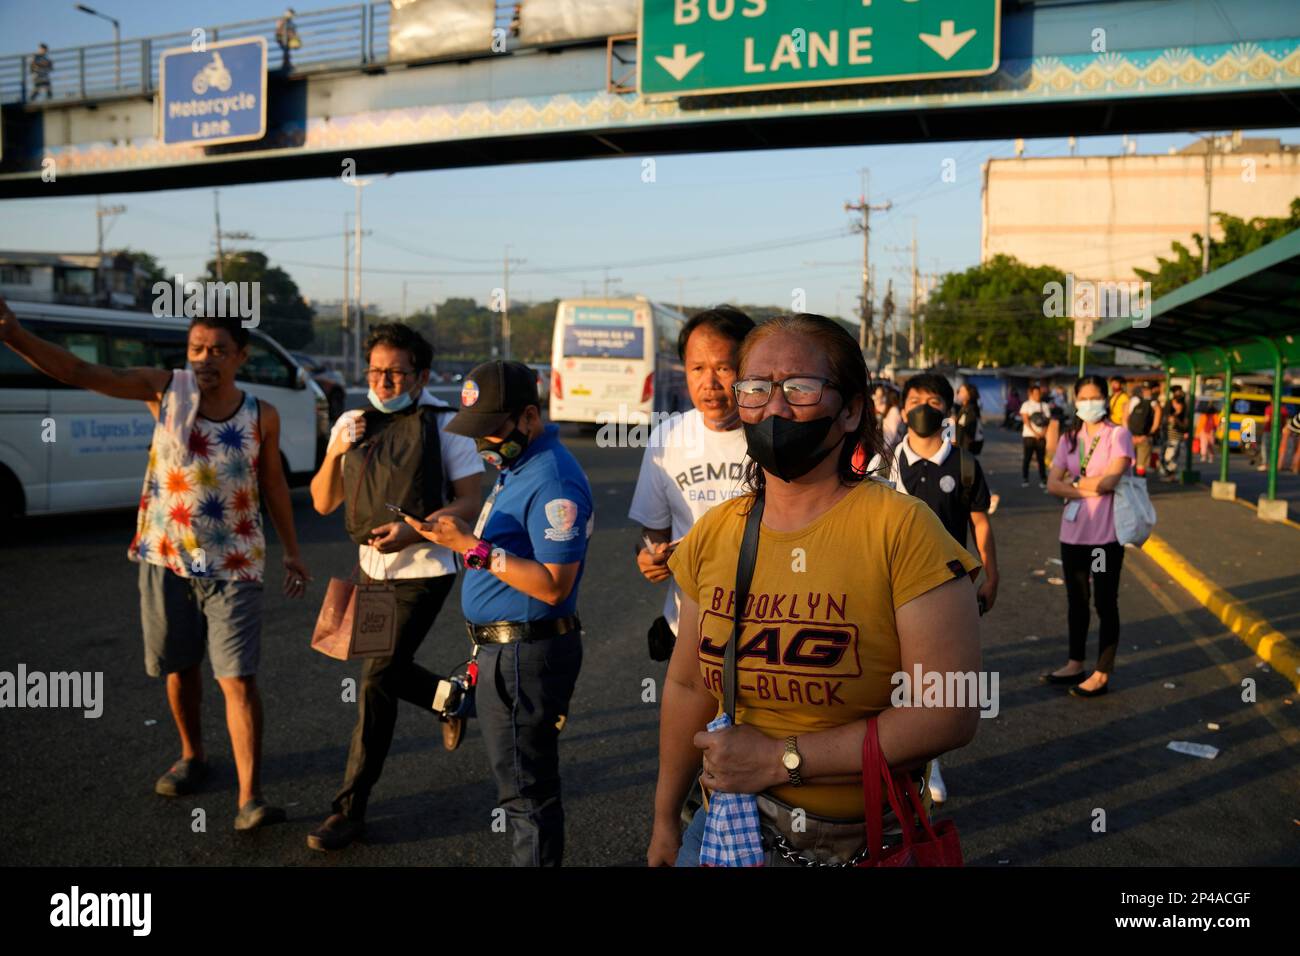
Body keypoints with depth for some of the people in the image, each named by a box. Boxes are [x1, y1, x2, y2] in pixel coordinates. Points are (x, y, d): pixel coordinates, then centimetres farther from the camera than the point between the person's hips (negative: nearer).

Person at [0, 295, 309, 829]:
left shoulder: (261, 416, -4)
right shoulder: (166, 389, -4)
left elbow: (273, 485, 7)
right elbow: (81, 374, -11)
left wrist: (292, 553, 11)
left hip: (233, 566, -2)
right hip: (165, 559, 2)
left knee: (238, 681, -7)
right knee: (179, 669, 17)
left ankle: (250, 800, -4)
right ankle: (191, 756, 41)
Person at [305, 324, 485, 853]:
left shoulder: (442, 423, -10)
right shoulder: (352, 423, 6)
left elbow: (472, 500, -13)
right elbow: (323, 503, 7)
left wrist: (412, 530, -26)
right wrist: (336, 451, -10)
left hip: (422, 570, -6)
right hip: (371, 566, 6)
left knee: (377, 680, -8)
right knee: (386, 669, 17)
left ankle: (351, 808, 3)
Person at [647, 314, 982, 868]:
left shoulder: (902, 529, -18)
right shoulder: (712, 536, -2)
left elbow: (951, 714, -21)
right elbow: (687, 685, 7)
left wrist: (781, 759, -20)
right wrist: (665, 821, 11)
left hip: (868, 838, -3)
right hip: (729, 823, 4)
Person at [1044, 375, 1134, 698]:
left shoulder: (1118, 435, -7)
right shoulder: (1070, 438, 8)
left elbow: (1109, 480, -20)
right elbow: (1053, 485, -1)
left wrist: (1073, 482, -5)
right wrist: (1087, 490, -15)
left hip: (1105, 534, -5)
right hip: (1073, 532, 5)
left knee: (1105, 603, 5)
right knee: (1076, 601, 15)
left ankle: (1102, 674, 13)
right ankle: (1075, 665, 27)